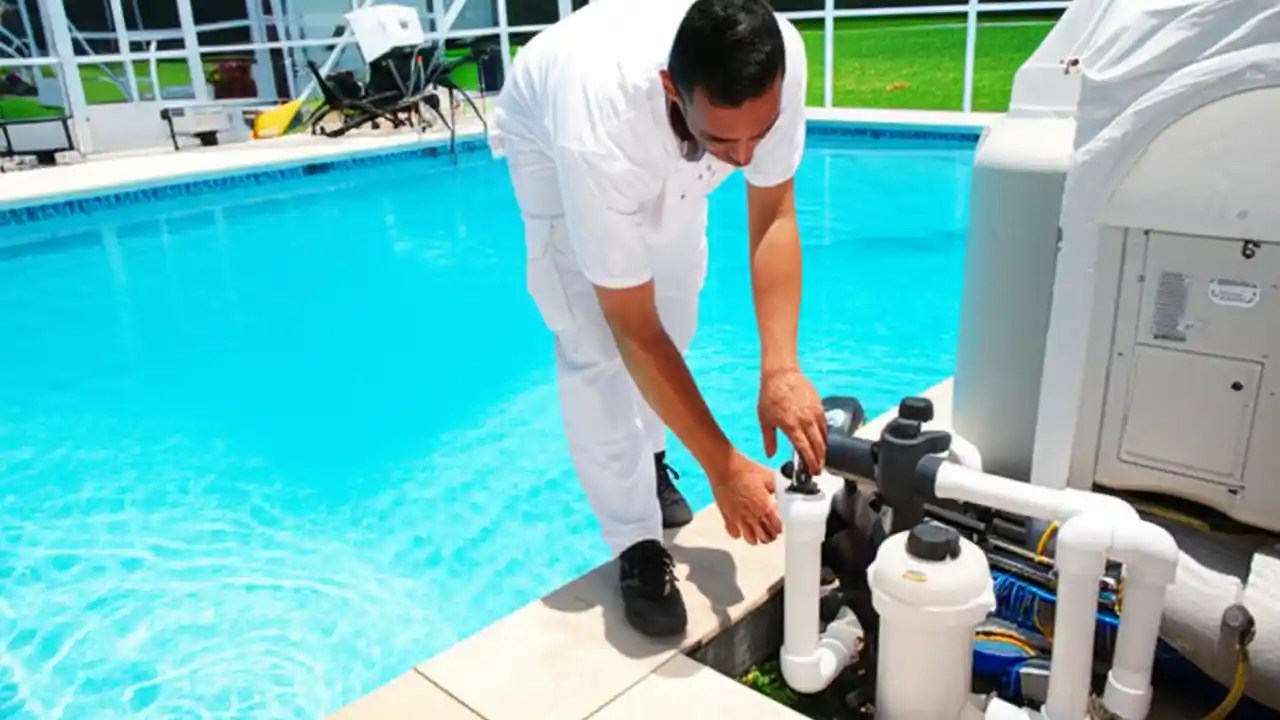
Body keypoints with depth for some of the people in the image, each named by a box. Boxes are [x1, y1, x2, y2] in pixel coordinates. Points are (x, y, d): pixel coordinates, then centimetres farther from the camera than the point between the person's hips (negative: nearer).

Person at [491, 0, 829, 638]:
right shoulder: (600, 133, -47)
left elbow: (774, 216, -26)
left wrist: (781, 368, -36)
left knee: (676, 314, 8)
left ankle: (650, 456, 36)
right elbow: (634, 332, -39)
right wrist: (724, 467, -36)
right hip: (549, 137, -4)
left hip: (665, 151, 5)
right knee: (596, 346, -15)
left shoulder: (775, 63, -37)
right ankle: (637, 545, 0)